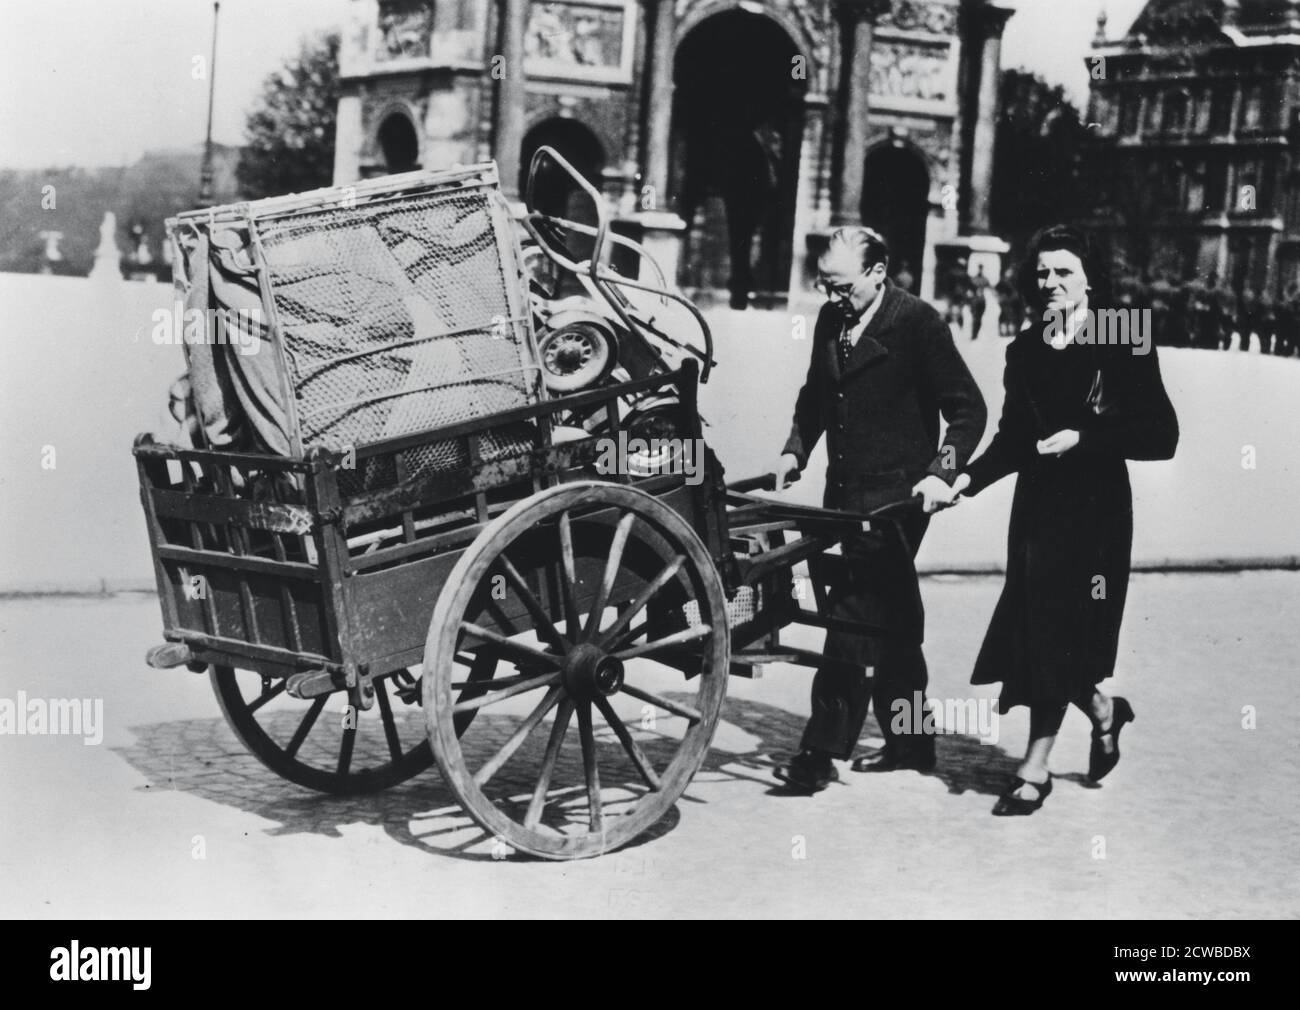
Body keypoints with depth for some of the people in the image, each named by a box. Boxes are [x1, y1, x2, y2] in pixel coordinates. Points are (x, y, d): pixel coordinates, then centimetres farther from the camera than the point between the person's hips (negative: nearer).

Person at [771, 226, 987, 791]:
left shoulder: (918, 323, -10)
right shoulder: (830, 320, 9)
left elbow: (968, 409, -9)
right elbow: (815, 395, 22)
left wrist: (941, 473, -20)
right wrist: (795, 449, 7)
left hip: (895, 493, -7)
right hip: (845, 490, 7)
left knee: (855, 612, -12)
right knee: (890, 620, 14)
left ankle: (823, 751, -11)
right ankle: (909, 745, 24)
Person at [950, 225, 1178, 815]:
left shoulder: (1123, 345, -5)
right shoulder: (1024, 350, 9)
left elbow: (1161, 436, -8)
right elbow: (1012, 440, 12)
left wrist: (1083, 437, -17)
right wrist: (967, 480, -3)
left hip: (1094, 509, -5)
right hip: (1037, 505, 5)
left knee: (1057, 635, -5)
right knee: (1036, 630, 6)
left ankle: (1036, 770, 5)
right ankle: (1103, 711, 34)